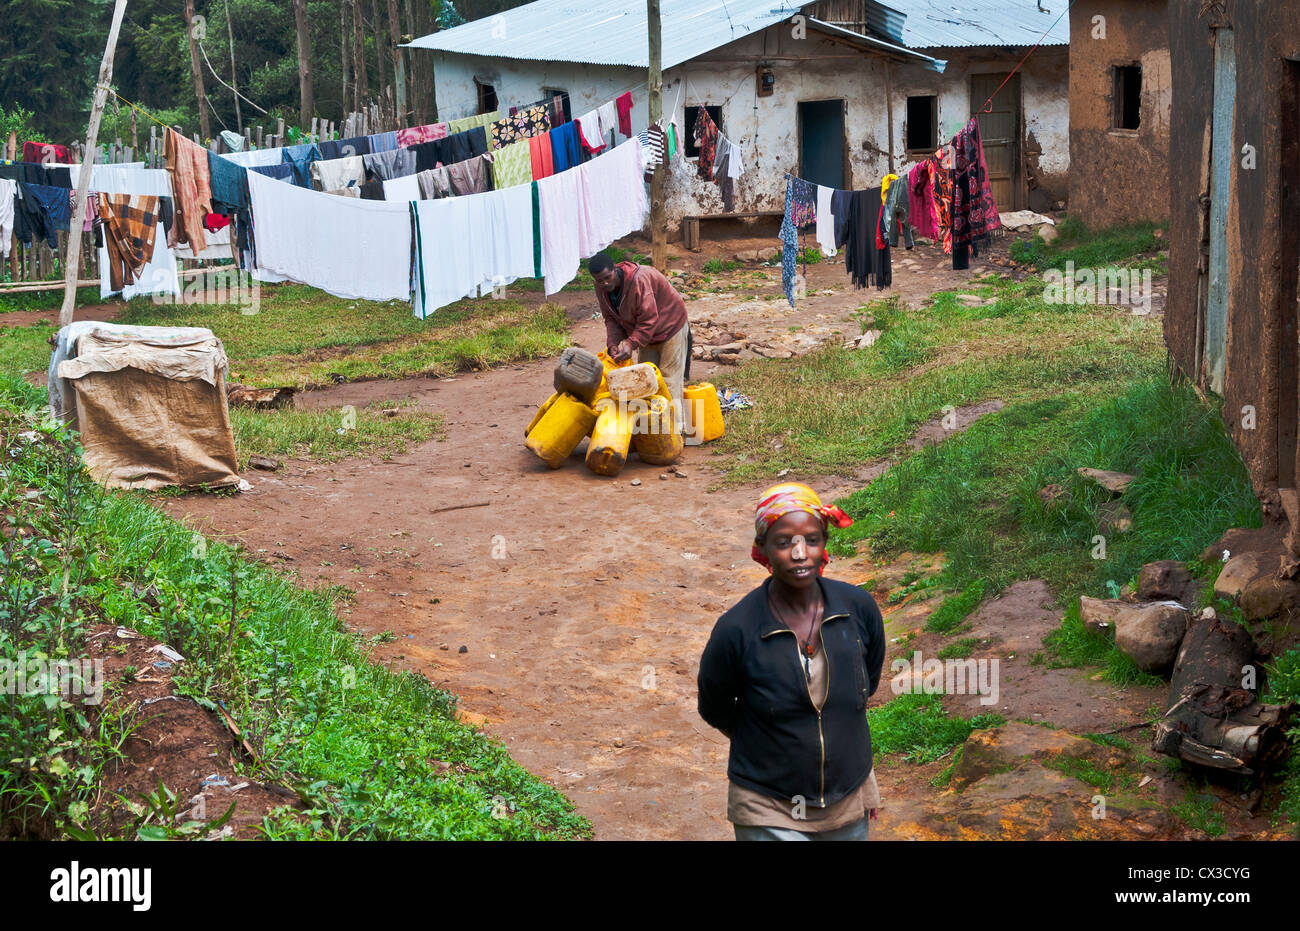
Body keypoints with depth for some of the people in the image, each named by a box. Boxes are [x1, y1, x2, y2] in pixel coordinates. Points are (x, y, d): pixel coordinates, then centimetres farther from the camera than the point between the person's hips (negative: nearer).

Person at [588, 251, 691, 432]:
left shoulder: (639, 279, -35)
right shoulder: (601, 289, -10)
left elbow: (648, 319, -34)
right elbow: (611, 318, -1)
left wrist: (631, 344, -38)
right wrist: (612, 343, -17)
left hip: (670, 327, -8)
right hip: (646, 333, 8)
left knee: (670, 379, -8)